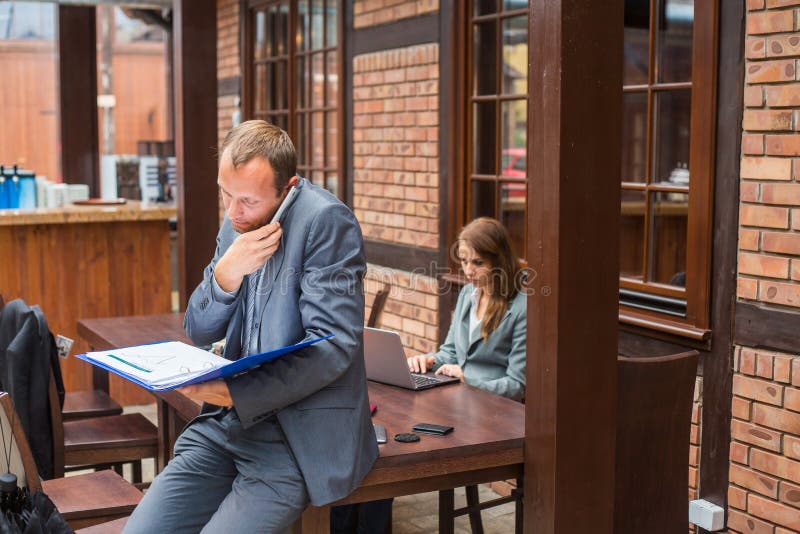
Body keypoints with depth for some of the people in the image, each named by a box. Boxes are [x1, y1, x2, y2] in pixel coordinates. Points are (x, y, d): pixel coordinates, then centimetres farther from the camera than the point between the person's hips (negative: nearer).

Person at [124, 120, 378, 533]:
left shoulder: (326, 221, -14)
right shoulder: (238, 223, 9)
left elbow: (333, 346, -19)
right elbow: (199, 332, 8)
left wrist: (235, 395, -25)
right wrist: (226, 273, -13)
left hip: (300, 434, -6)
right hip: (230, 420, 7)